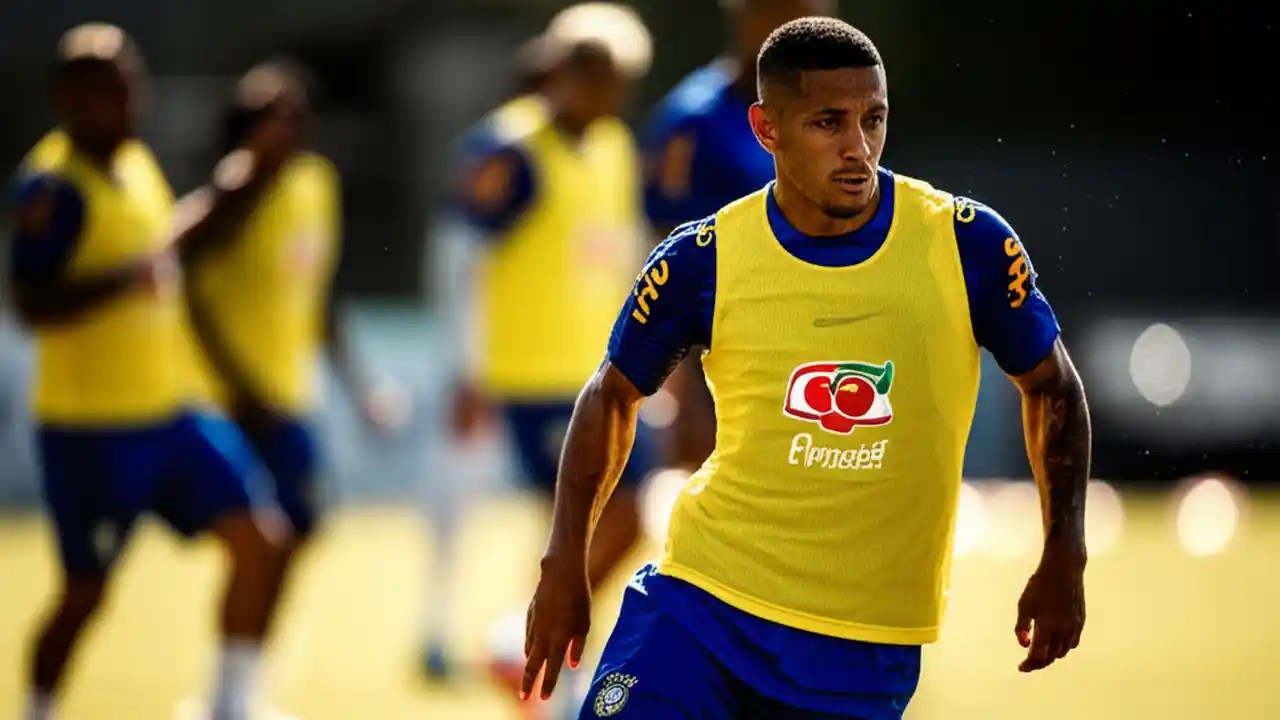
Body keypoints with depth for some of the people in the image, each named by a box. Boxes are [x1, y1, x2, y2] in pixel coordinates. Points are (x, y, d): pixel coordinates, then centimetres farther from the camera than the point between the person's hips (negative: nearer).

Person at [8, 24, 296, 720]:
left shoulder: (136, 164, 10)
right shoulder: (53, 186, -16)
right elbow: (31, 304, -24)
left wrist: (246, 181, 21)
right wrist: (123, 280, -37)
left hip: (172, 414, 8)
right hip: (90, 427, -8)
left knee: (261, 538, 0)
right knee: (85, 591, -1)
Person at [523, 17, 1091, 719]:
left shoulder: (968, 244, -6)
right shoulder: (704, 260, -6)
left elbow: (1052, 387, 9)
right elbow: (612, 397, 10)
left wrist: (1063, 560, 4)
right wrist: (566, 562, 4)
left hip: (864, 655, 0)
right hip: (700, 602, 0)